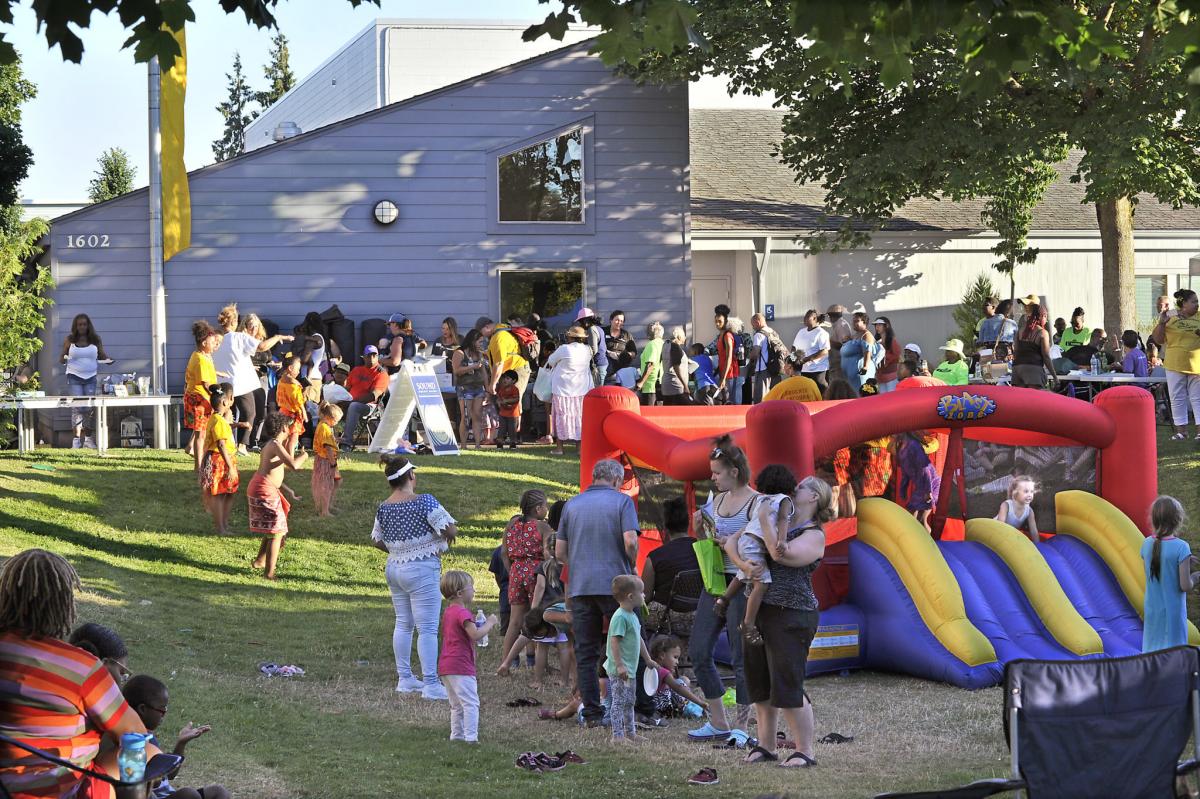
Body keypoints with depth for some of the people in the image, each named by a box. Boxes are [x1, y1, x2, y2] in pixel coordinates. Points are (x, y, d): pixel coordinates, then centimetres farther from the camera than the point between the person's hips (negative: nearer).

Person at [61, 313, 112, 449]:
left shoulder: (95, 340, 6)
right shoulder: (70, 340, 3)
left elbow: (102, 355, 12)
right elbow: (62, 358, 7)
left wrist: (108, 360, -9)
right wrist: (64, 360, -16)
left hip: (91, 378, 2)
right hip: (74, 377, -2)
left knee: (90, 407, 0)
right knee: (76, 407, -9)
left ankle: (89, 439, 4)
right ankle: (77, 439, -9)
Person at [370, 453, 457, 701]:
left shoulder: (384, 507, 3)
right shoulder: (424, 501, -18)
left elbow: (377, 540, 14)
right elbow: (451, 530, -18)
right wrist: (447, 539, 4)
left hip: (394, 567, 7)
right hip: (422, 570, -7)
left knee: (403, 623, 16)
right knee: (427, 628, -4)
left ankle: (404, 678, 21)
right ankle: (431, 684, -4)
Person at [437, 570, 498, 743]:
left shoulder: (448, 612, 15)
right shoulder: (462, 613, -16)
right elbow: (475, 634, -26)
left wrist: (485, 625, 14)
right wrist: (490, 623, -13)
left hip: (445, 667, 10)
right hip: (461, 666, -10)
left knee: (457, 705, 18)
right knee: (471, 702, -10)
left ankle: (457, 735, 21)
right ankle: (471, 737, -15)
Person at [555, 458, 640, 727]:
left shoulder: (572, 504, 12)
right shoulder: (622, 501, 0)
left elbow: (559, 552, 10)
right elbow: (630, 541, -13)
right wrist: (632, 566, 5)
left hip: (579, 586, 3)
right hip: (614, 584, -3)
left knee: (585, 652, 4)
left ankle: (592, 712, 2)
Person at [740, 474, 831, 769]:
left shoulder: (814, 535, -6)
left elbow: (781, 554, -22)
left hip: (790, 617, -8)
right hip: (757, 612, 8)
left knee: (787, 686, -8)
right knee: (759, 685, 11)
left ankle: (805, 752, 0)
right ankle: (766, 745, 21)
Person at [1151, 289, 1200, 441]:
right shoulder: (1170, 316, 0)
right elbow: (1158, 339, 1)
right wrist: (1161, 323, -14)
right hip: (1175, 364, 0)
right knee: (1177, 398, 3)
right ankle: (1181, 430, 10)